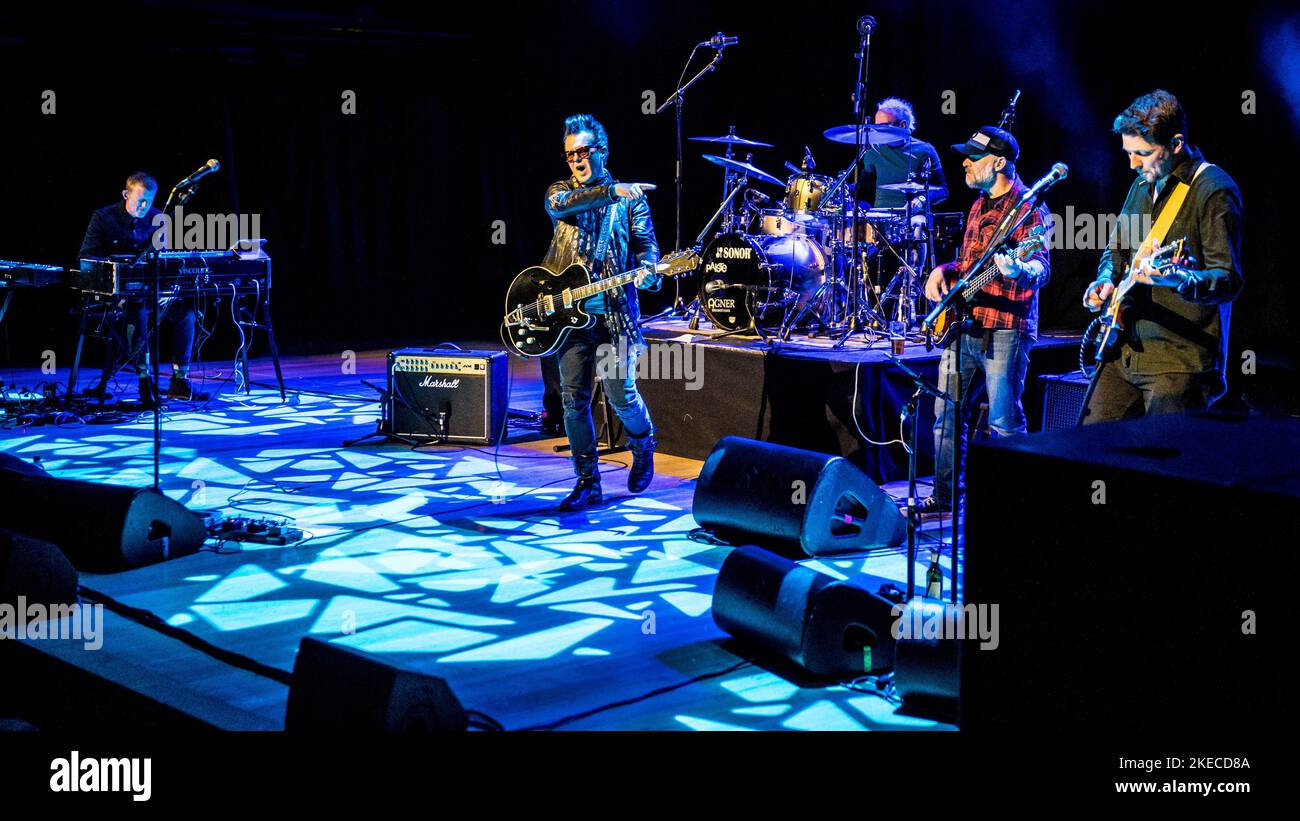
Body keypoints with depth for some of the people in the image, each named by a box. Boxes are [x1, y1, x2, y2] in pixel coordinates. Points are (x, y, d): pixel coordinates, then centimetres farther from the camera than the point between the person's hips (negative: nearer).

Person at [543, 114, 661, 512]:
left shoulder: (630, 197, 7)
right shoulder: (559, 191, 9)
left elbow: (646, 243, 0)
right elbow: (559, 204, -15)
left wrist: (645, 272, -22)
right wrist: (611, 191, -23)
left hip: (615, 312, -2)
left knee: (621, 395, -4)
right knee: (573, 398, -1)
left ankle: (642, 445, 28)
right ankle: (587, 483, 9)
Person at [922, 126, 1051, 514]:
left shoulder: (1028, 207, -8)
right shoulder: (979, 206, 18)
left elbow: (1041, 267, -19)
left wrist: (1018, 270, -42)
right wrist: (944, 271, 8)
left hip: (1004, 328, -8)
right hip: (964, 325, 9)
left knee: (1004, 422, -6)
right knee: (946, 415, 11)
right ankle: (944, 499, 22)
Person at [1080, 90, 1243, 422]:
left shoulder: (1213, 191, -12)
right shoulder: (1143, 184, 13)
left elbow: (1229, 280, -18)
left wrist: (1177, 279, -36)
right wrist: (1107, 280, 4)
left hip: (1180, 363, -8)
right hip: (1125, 353, 8)